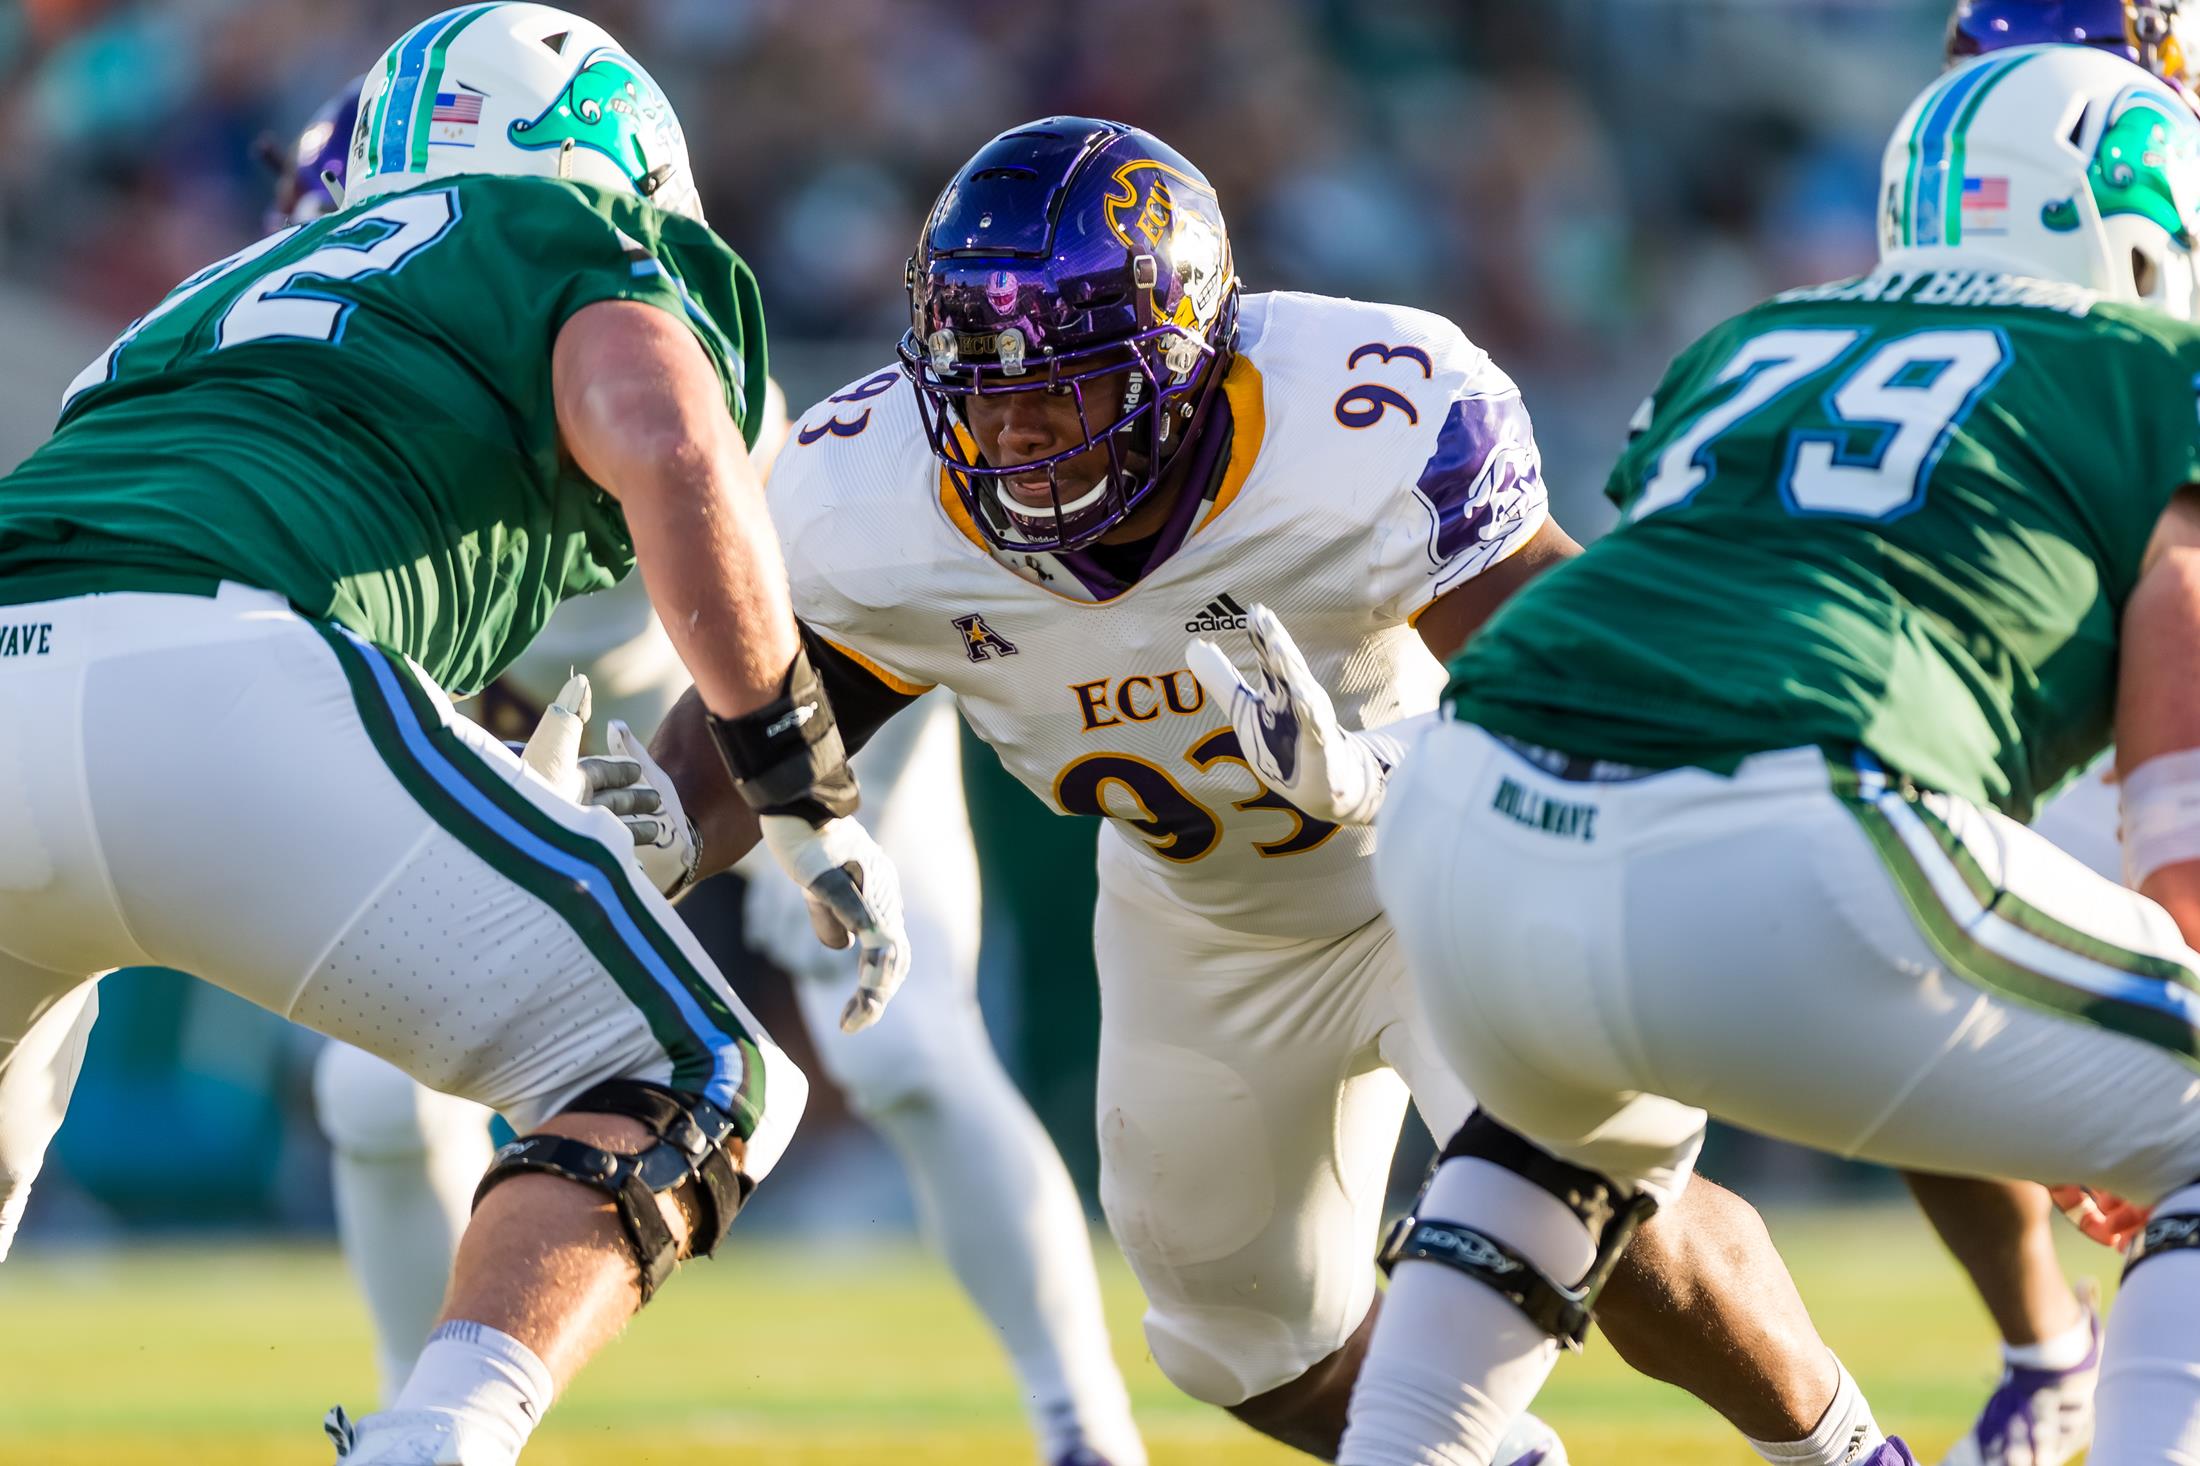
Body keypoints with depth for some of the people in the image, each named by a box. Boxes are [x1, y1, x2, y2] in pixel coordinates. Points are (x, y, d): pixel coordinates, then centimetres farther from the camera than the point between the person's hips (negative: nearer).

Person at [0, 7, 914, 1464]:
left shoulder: (229, 293, 39)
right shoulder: (583, 240, 20)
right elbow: (669, 448, -2)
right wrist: (811, 793, 5)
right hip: (204, 683, -7)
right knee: (686, 1080, 5)